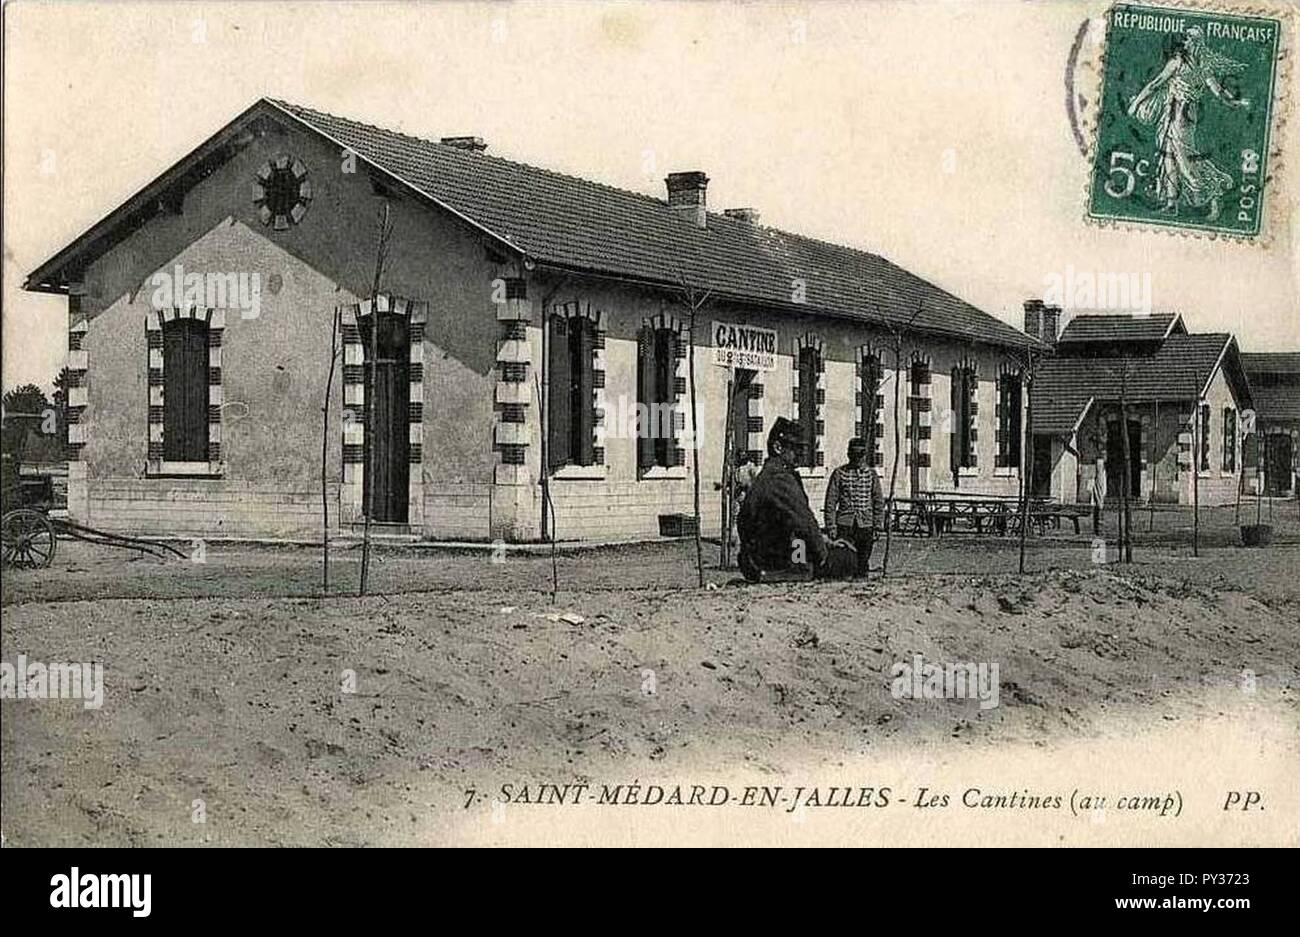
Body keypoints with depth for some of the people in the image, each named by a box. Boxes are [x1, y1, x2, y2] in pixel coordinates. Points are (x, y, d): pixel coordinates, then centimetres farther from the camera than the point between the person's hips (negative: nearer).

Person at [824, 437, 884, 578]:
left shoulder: (871, 474, 8)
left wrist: (876, 525, 4)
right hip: (844, 525, -2)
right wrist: (831, 526, -5)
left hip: (865, 524, 2)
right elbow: (830, 502, 1)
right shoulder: (839, 473, 2)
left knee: (863, 563, 2)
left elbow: (879, 502, 11)